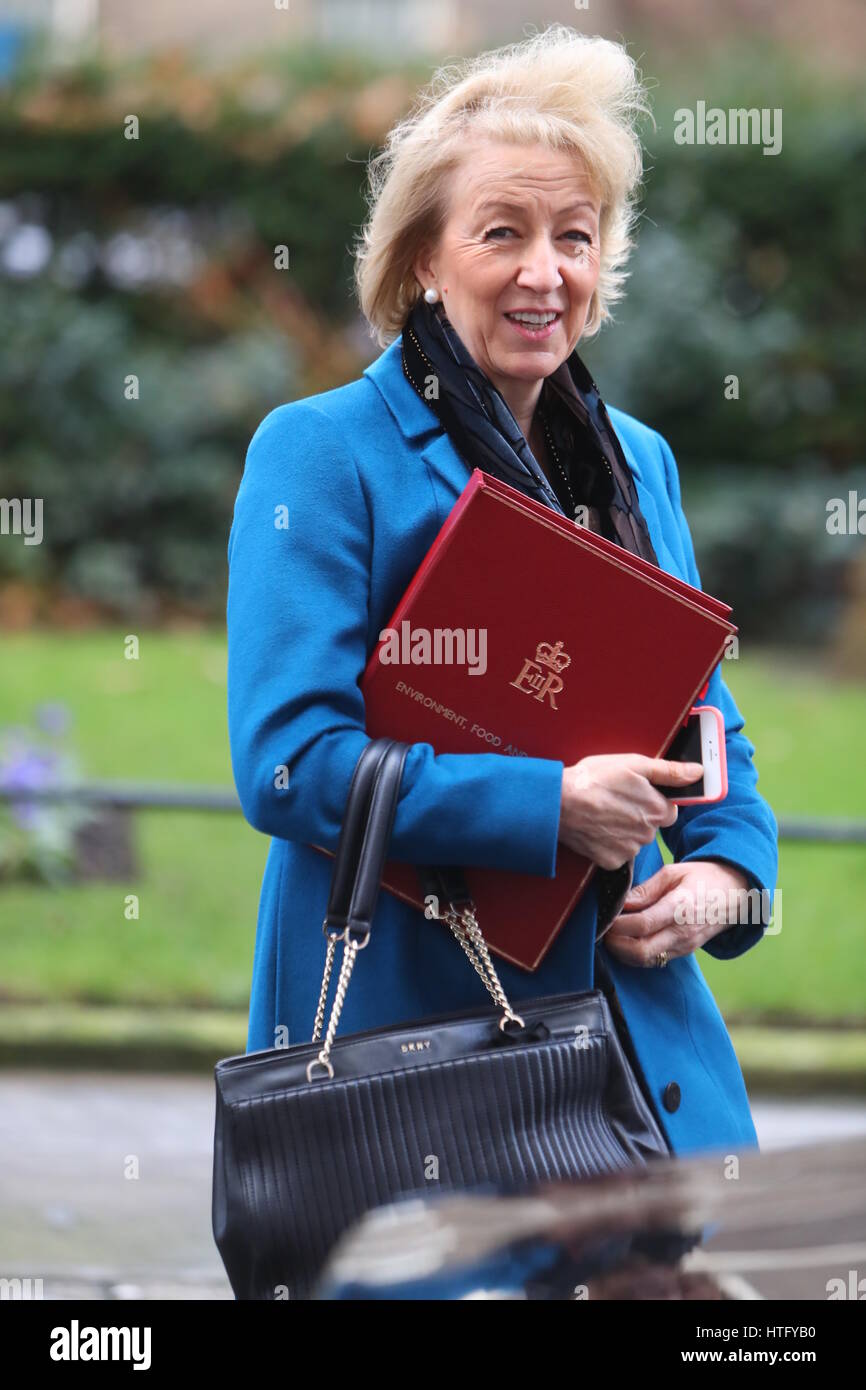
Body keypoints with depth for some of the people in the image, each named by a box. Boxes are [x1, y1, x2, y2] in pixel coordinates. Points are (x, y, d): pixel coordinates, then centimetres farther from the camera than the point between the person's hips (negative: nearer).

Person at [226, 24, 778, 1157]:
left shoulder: (637, 463, 15)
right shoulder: (319, 453, -5)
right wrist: (552, 805, -20)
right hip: (397, 1020, -5)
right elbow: (290, 759, -14)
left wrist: (727, 870, 0)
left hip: (633, 1012, 6)